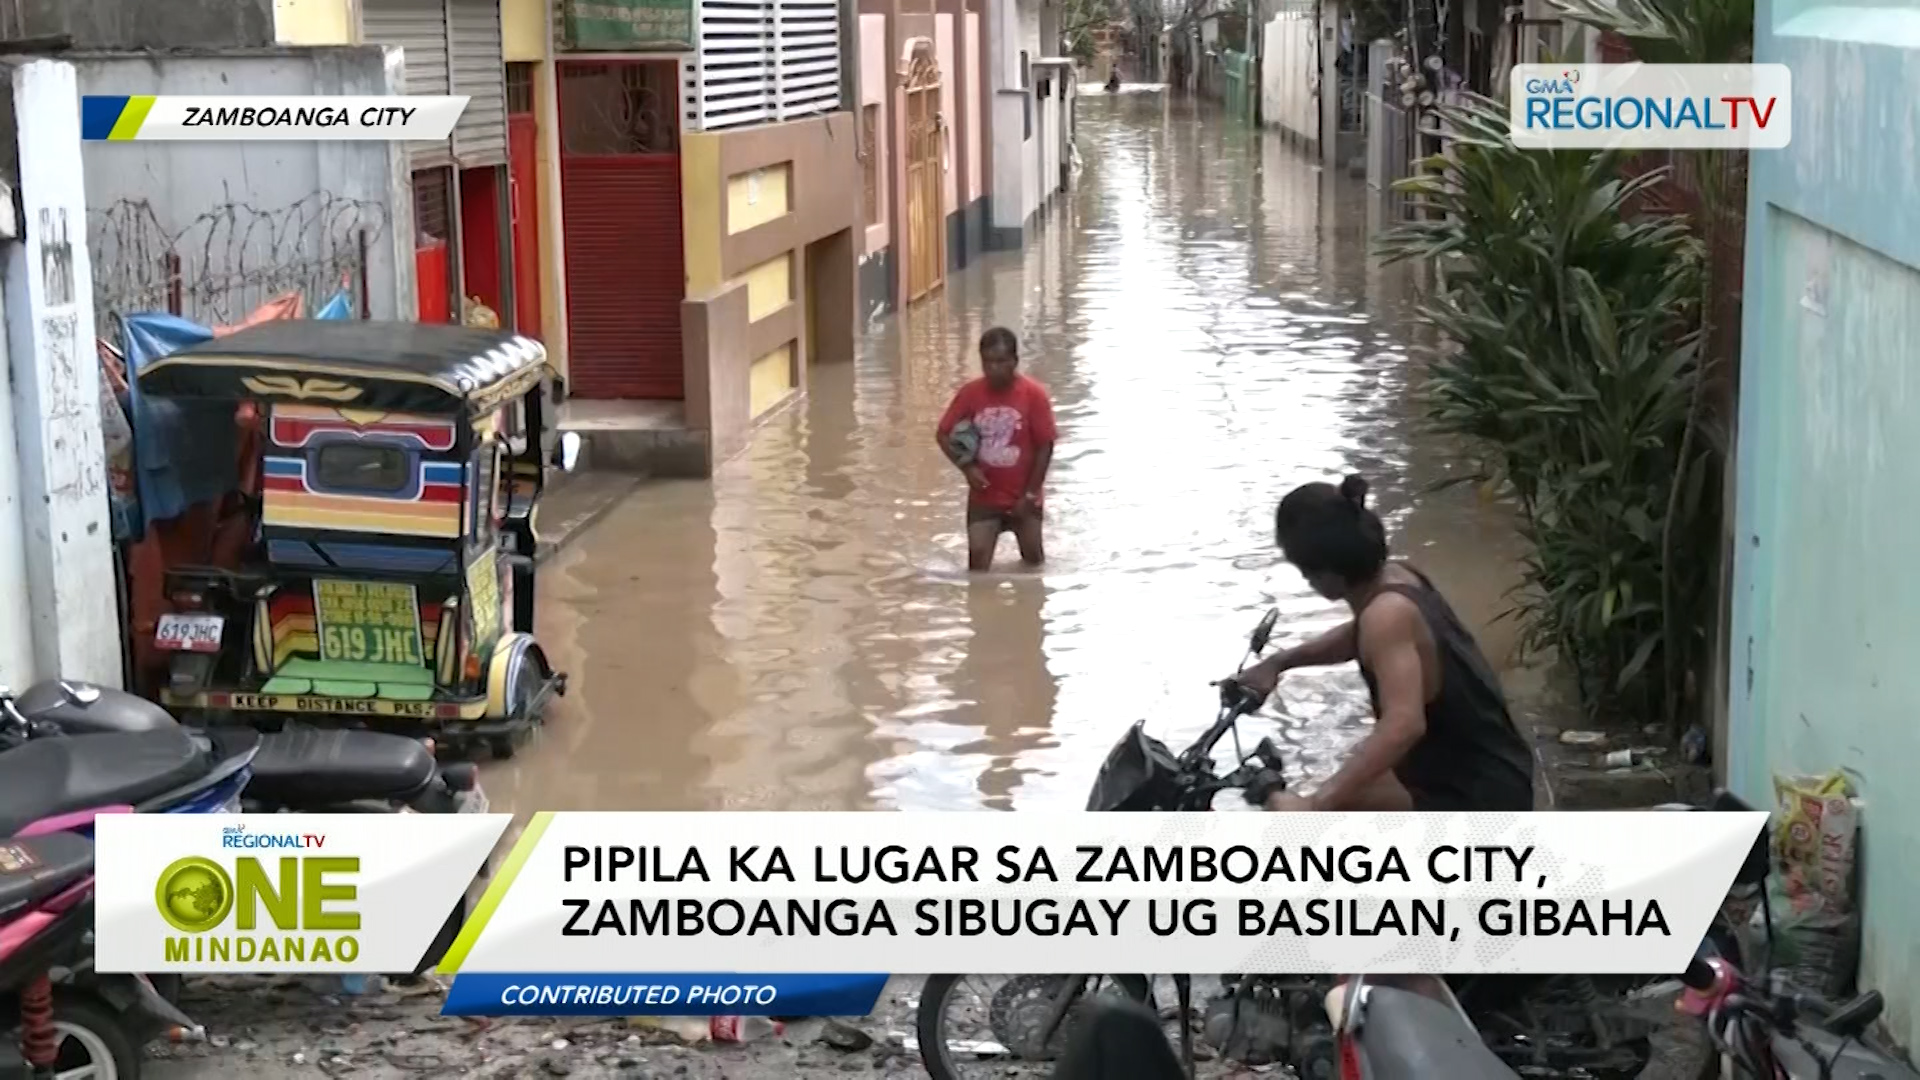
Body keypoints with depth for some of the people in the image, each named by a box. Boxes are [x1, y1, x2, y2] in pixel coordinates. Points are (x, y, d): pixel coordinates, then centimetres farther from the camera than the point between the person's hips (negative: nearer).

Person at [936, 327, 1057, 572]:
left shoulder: (1034, 394, -15)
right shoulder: (970, 393, -9)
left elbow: (1045, 446, -10)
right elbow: (943, 434, 0)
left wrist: (1030, 494, -11)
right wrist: (966, 466, -15)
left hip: (1023, 496, -1)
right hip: (984, 495, 1)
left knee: (1033, 559, 11)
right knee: (978, 555, -11)